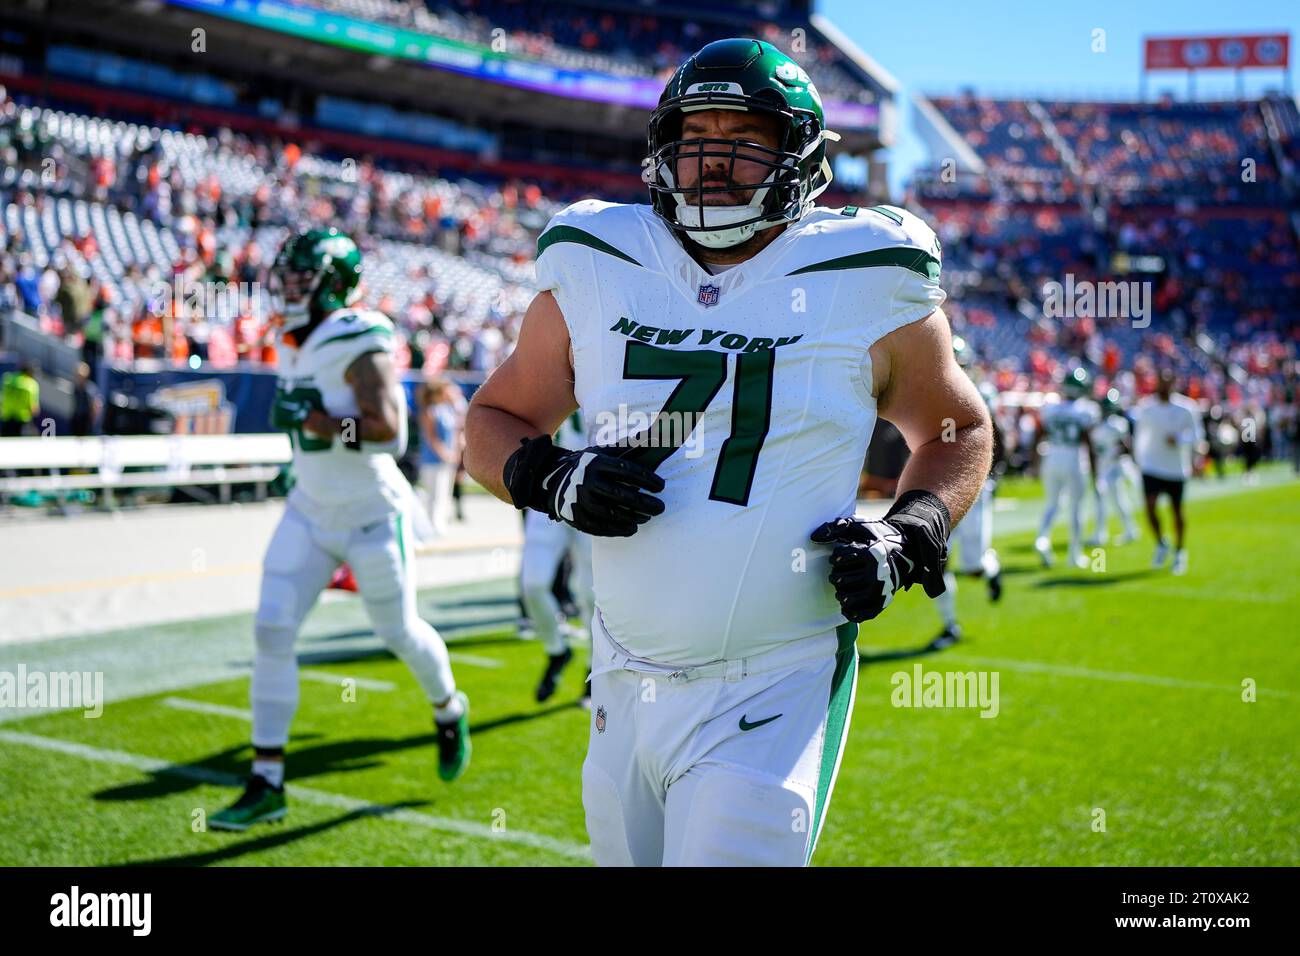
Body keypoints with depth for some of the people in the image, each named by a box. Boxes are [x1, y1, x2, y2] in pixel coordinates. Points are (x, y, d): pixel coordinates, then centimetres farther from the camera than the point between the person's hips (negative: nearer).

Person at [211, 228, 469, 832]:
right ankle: (267, 785, 1)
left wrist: (310, 419, -28)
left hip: (371, 515, -7)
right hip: (309, 511, 7)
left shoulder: (358, 341, -19)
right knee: (271, 629, -5)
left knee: (399, 631, 9)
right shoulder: (298, 345, 7)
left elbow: (388, 430, -29)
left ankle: (449, 711, 43)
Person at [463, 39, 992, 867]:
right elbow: (495, 421, 11)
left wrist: (908, 539, -7)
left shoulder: (865, 286, -4)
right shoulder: (594, 271, 2)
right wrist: (555, 480, -10)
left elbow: (958, 431, 10)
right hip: (623, 687, 4)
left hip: (772, 702, -3)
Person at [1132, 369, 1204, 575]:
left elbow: (1197, 435, -1)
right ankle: (1161, 543, 11)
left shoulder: (1186, 408, -5)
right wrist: (1139, 460, 10)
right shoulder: (1144, 407, -1)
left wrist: (1179, 439, -19)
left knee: (1177, 512, 7)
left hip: (1176, 469, 0)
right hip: (1151, 467, 1)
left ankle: (1180, 552, 26)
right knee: (1150, 507, -15)